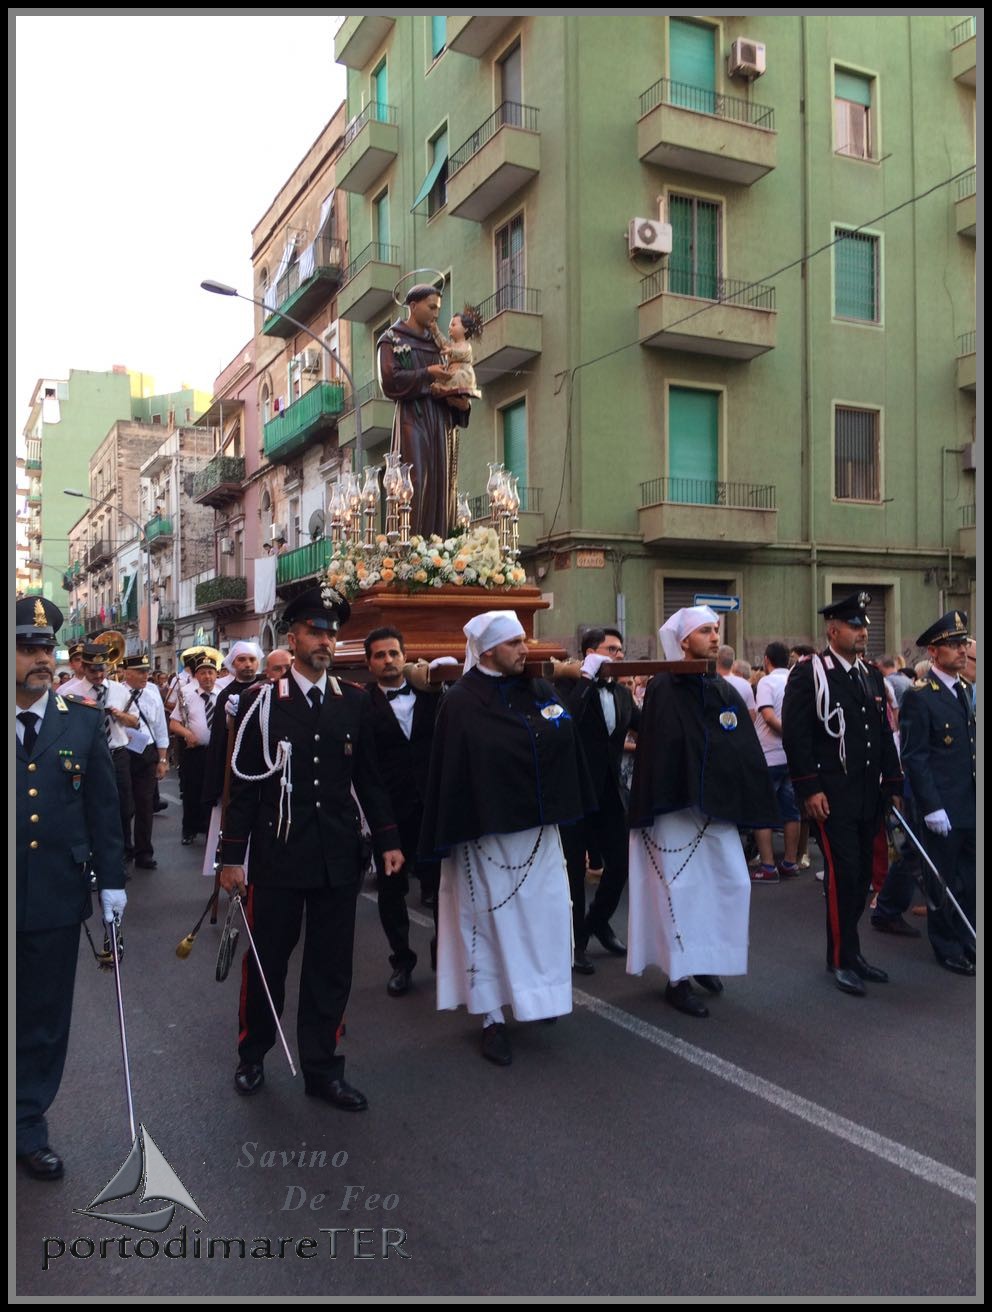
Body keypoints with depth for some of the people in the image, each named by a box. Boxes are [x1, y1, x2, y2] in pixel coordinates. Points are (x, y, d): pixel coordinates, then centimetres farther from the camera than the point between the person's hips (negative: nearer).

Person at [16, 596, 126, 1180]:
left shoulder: (84, 721, 3)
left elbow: (104, 806, 4)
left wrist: (112, 880, 1)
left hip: (57, 896, 1)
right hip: (23, 896, -1)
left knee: (45, 1020, 11)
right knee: (30, 1018, 10)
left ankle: (28, 1127, 29)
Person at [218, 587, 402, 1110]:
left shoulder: (354, 702, 4)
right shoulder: (260, 700, -4)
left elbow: (368, 777, 10)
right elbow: (243, 782, -3)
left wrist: (387, 840, 5)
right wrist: (232, 856, -4)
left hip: (339, 857, 3)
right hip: (278, 855, -2)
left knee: (332, 965, 9)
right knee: (266, 960, 11)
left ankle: (321, 1068, 24)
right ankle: (252, 1055, 33)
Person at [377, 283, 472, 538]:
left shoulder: (433, 342, 23)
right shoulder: (392, 340, 6)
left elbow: (443, 381, 19)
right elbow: (389, 379, -8)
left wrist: (462, 402, -2)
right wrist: (427, 374, -15)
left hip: (439, 417, 6)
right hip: (412, 416, -6)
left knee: (441, 484, -3)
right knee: (416, 483, -16)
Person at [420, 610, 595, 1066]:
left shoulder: (542, 692, 6)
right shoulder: (461, 702, -9)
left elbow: (566, 743, 8)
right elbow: (448, 771, -10)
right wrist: (449, 833, -11)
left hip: (538, 827, 5)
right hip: (485, 831, -5)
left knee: (544, 916, 10)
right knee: (489, 920, 6)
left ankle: (536, 997, 31)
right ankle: (492, 1019, 17)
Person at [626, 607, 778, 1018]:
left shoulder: (724, 690, 11)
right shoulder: (663, 688, -8)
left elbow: (745, 751, 9)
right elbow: (656, 750, -14)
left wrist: (747, 802, 1)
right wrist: (657, 806, -19)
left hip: (716, 806, 6)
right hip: (676, 807, -6)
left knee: (734, 883, 7)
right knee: (681, 889, 0)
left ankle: (706, 960, 28)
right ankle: (678, 979, 12)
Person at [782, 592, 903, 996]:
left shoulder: (873, 675, 14)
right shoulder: (808, 672, -7)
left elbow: (884, 734, 17)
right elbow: (795, 735, -12)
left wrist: (893, 784, 12)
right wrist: (809, 789, -16)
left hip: (868, 795, 7)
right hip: (832, 795, -7)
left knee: (861, 873, 10)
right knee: (843, 872, -7)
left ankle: (848, 950, 23)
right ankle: (842, 958, 6)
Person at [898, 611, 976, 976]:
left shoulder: (965, 690, 12)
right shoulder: (920, 696, -12)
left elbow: (970, 748, 17)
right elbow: (914, 757, -14)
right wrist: (932, 808, -17)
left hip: (970, 808, 7)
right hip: (942, 810, -7)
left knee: (969, 882, 12)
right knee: (945, 884, 6)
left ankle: (967, 944, 26)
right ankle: (949, 950, 20)